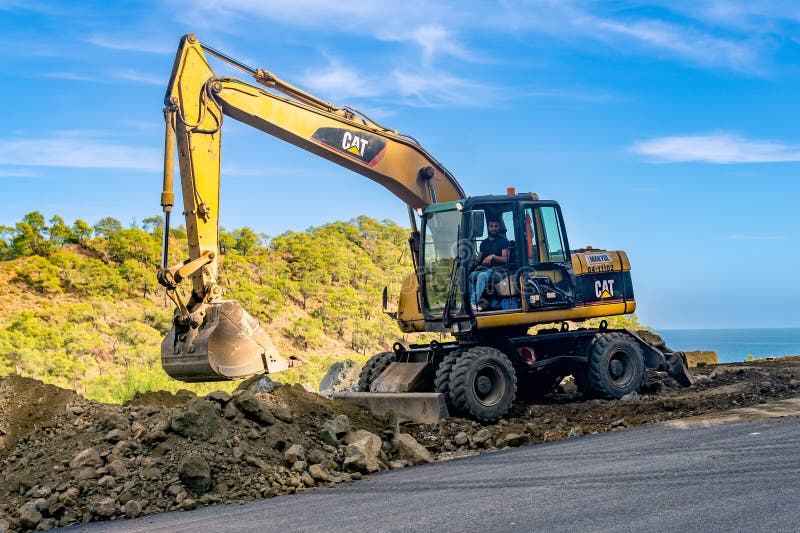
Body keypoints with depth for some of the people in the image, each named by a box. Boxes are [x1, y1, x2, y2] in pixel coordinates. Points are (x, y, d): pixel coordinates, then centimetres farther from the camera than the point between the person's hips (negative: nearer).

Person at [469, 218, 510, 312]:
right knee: (470, 276, -27)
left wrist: (493, 256, -21)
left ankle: (474, 302, -47)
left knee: (482, 275, -37)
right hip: (483, 269, 5)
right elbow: (479, 259, 23)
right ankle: (469, 303, -37)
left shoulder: (503, 241, 7)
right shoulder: (484, 243, 24)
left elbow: (506, 259, -6)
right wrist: (476, 262, -1)